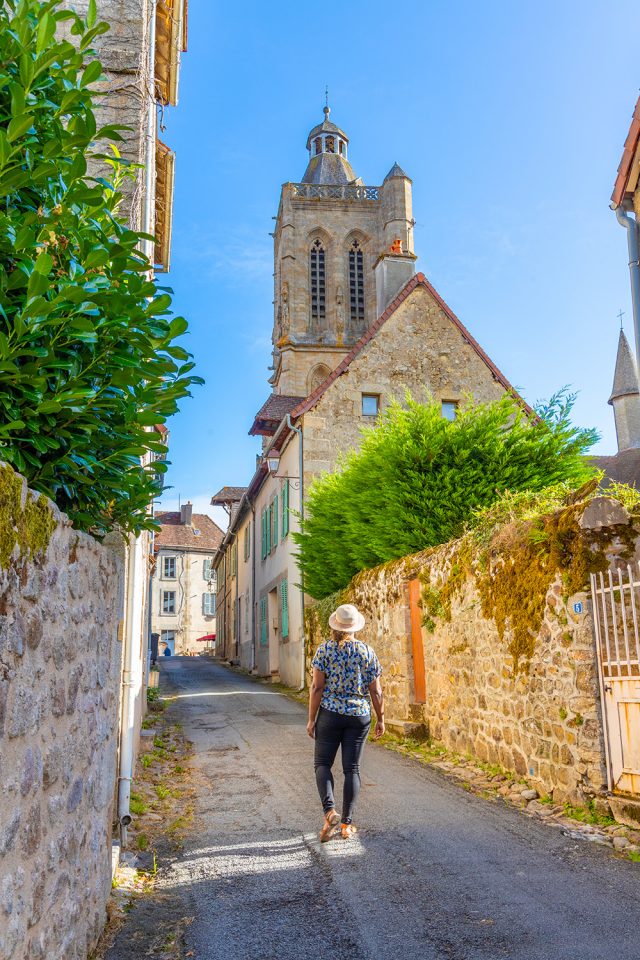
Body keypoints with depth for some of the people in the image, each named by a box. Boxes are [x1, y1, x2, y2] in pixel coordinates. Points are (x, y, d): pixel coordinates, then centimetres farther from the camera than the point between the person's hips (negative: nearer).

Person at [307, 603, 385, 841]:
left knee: (322, 763, 11)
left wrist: (311, 719, -2)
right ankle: (347, 823, 12)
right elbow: (376, 691, 1)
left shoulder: (325, 649, -6)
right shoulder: (367, 651, -1)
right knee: (352, 768, 9)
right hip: (360, 715, 2)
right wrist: (381, 719, 11)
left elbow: (317, 687, -9)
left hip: (330, 714, -2)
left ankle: (329, 811, -9)